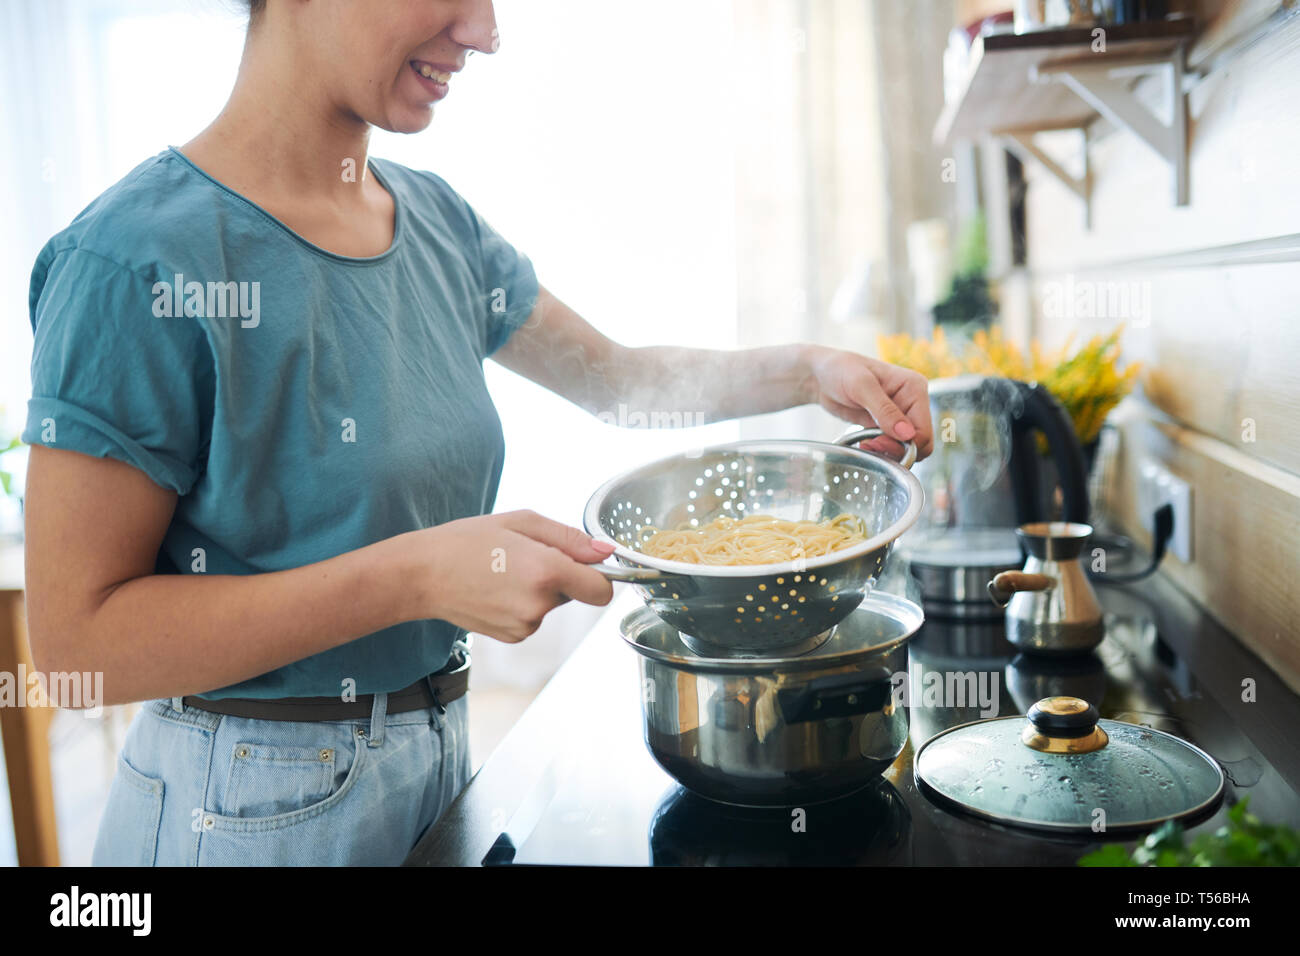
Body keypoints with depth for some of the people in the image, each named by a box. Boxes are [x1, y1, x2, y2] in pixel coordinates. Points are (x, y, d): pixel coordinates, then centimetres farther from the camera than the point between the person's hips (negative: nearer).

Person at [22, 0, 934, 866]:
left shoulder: (440, 223, 0)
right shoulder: (143, 259, -20)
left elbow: (617, 376, 12)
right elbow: (74, 639, -21)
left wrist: (811, 369, -2)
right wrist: (415, 576, -29)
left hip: (439, 754, 7)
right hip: (257, 809, -6)